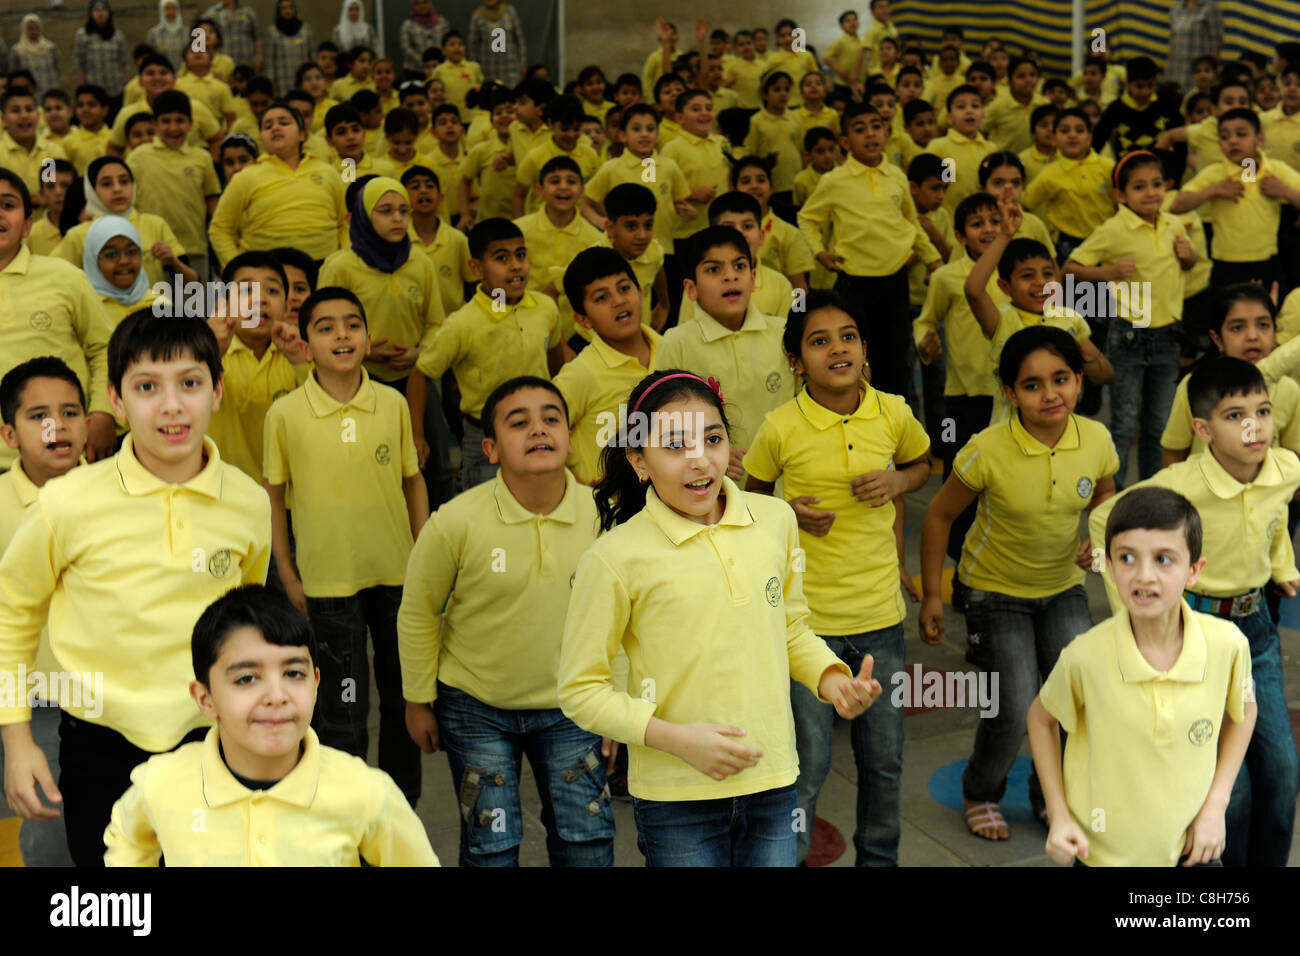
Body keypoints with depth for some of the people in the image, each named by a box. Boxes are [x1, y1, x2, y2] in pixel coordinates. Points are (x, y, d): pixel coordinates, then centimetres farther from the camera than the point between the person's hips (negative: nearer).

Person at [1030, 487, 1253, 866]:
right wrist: (1058, 815, -6)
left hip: (1191, 847, 2)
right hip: (1103, 852, -1)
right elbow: (1041, 718, 0)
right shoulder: (1087, 656, -20)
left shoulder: (1227, 645, -16)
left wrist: (1215, 805, 0)